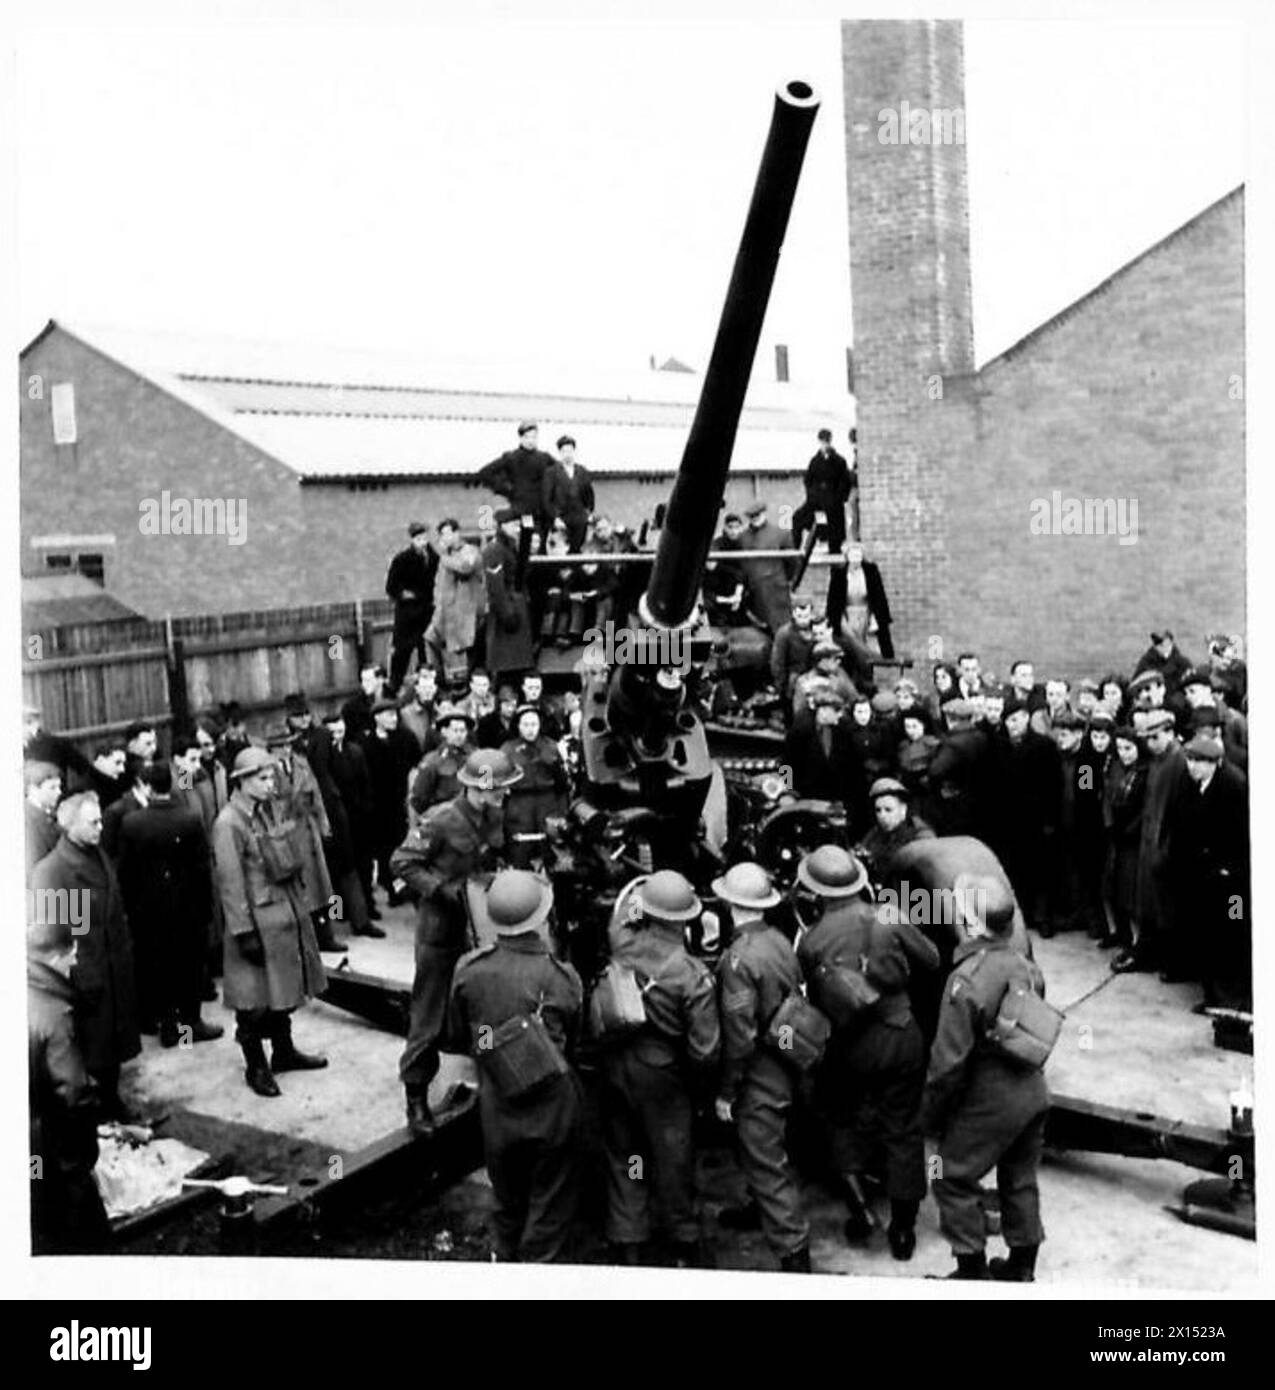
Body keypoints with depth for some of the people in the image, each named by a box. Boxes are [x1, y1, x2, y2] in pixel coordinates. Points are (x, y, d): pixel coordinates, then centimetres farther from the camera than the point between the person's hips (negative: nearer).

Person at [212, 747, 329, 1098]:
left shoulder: (270, 808, 6)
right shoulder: (228, 823, -17)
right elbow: (231, 883, -17)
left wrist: (301, 904, 13)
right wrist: (244, 932, -17)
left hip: (287, 912, 8)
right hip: (258, 920, -8)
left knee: (283, 988, 19)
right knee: (254, 1000, 4)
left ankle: (283, 1051, 35)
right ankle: (255, 1066, 19)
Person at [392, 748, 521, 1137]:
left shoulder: (495, 817, 2)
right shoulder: (440, 820, -20)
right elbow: (401, 863, -16)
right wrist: (444, 889, -22)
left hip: (480, 926, 6)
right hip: (441, 930, -6)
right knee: (430, 1017, 3)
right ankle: (416, 1097, 15)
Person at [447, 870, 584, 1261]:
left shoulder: (469, 970, -13)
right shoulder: (560, 977, -20)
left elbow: (457, 1038, 3)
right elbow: (574, 1042, -2)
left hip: (496, 1110, 3)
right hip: (552, 1110, -3)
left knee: (508, 1203, 26)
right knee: (550, 1211, 14)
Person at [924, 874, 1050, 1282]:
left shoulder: (967, 979, -22)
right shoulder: (1026, 965, 2)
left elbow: (949, 1059, -19)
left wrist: (931, 1114, -7)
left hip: (990, 1102, -8)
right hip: (1033, 1092, 8)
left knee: (954, 1180, 7)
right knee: (1020, 1180, 20)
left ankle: (972, 1270, 12)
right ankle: (1022, 1267, 33)